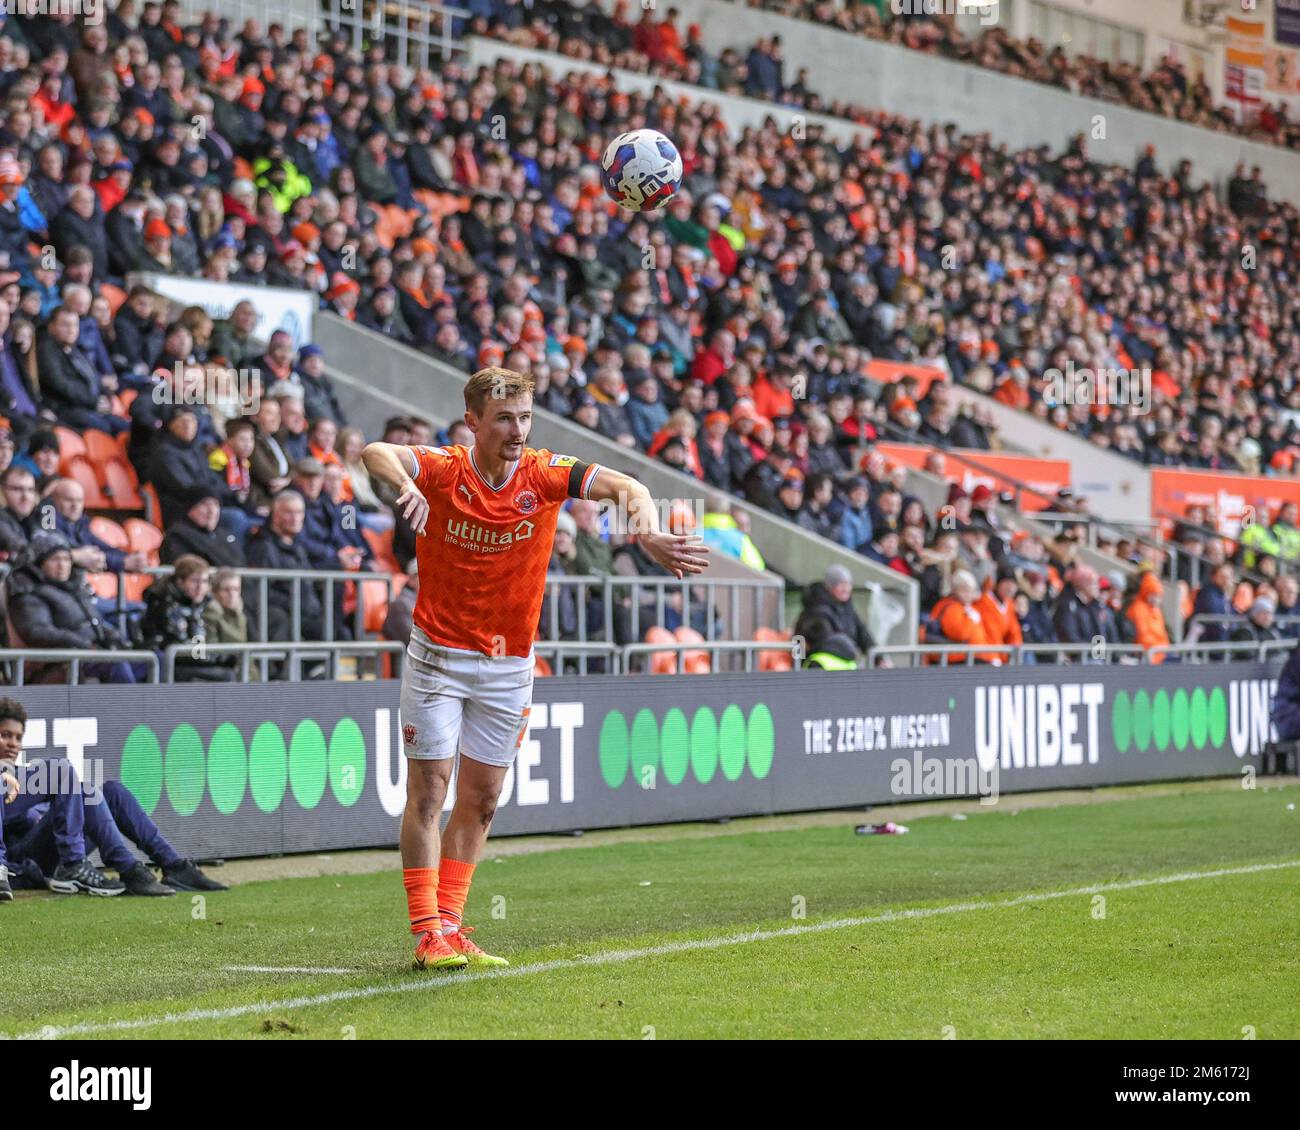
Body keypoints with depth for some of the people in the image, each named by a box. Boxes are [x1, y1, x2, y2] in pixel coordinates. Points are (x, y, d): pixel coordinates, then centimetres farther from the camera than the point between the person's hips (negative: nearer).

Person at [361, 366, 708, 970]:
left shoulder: (543, 474, -7)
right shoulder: (442, 470, -13)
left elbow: (625, 487, -18)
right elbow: (377, 453, -30)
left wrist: (648, 533, -40)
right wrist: (404, 484, -53)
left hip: (509, 664, 3)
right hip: (438, 653, -3)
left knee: (481, 799, 7)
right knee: (428, 792, -5)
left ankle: (451, 926, 15)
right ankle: (428, 933, -3)